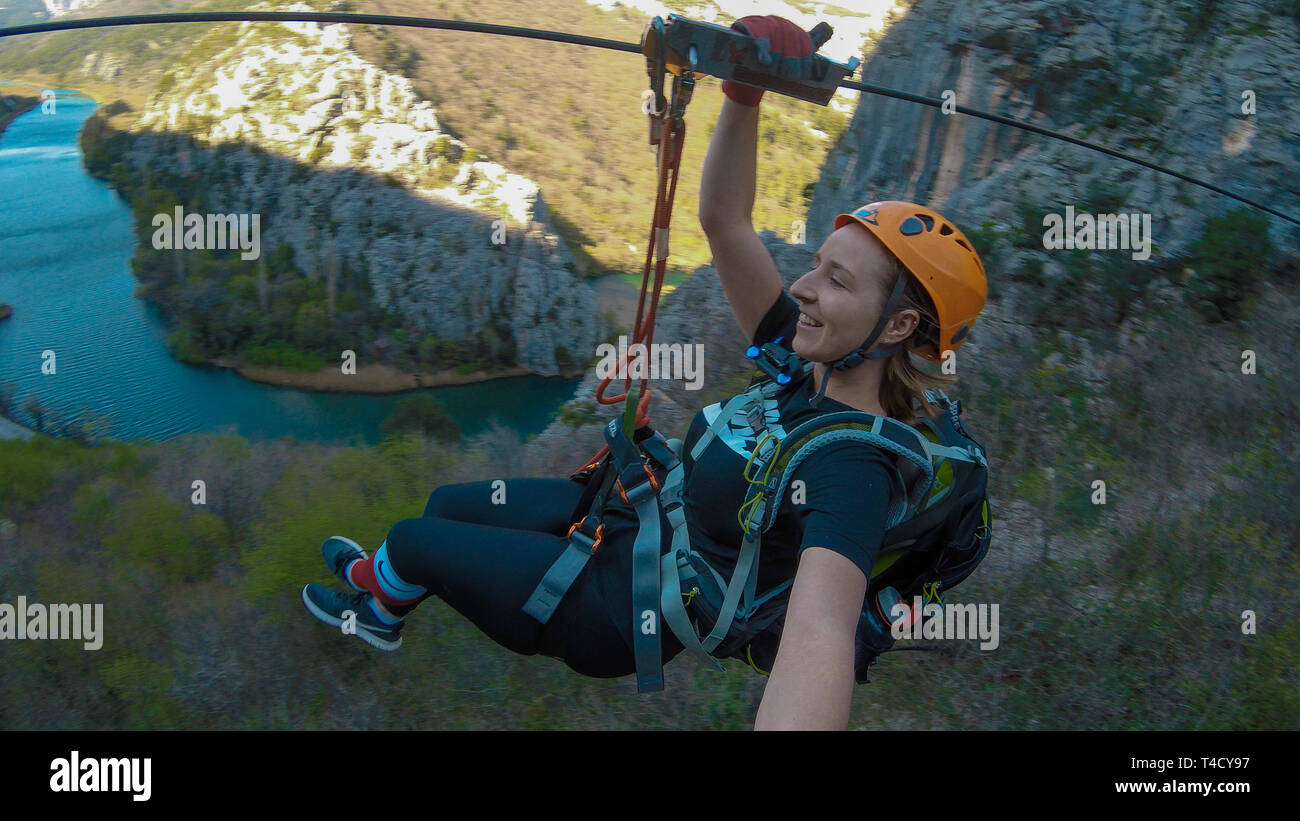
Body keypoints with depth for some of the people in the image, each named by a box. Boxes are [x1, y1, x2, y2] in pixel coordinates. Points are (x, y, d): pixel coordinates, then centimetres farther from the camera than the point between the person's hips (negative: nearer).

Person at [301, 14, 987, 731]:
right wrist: (744, 93, -24)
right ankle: (379, 580, 59)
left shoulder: (853, 469, -35)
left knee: (413, 538, 12)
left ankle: (378, 608, 49)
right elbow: (721, 221, -9)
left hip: (620, 604, -7)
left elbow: (821, 628, -54)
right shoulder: (807, 362, -11)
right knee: (447, 504, 25)